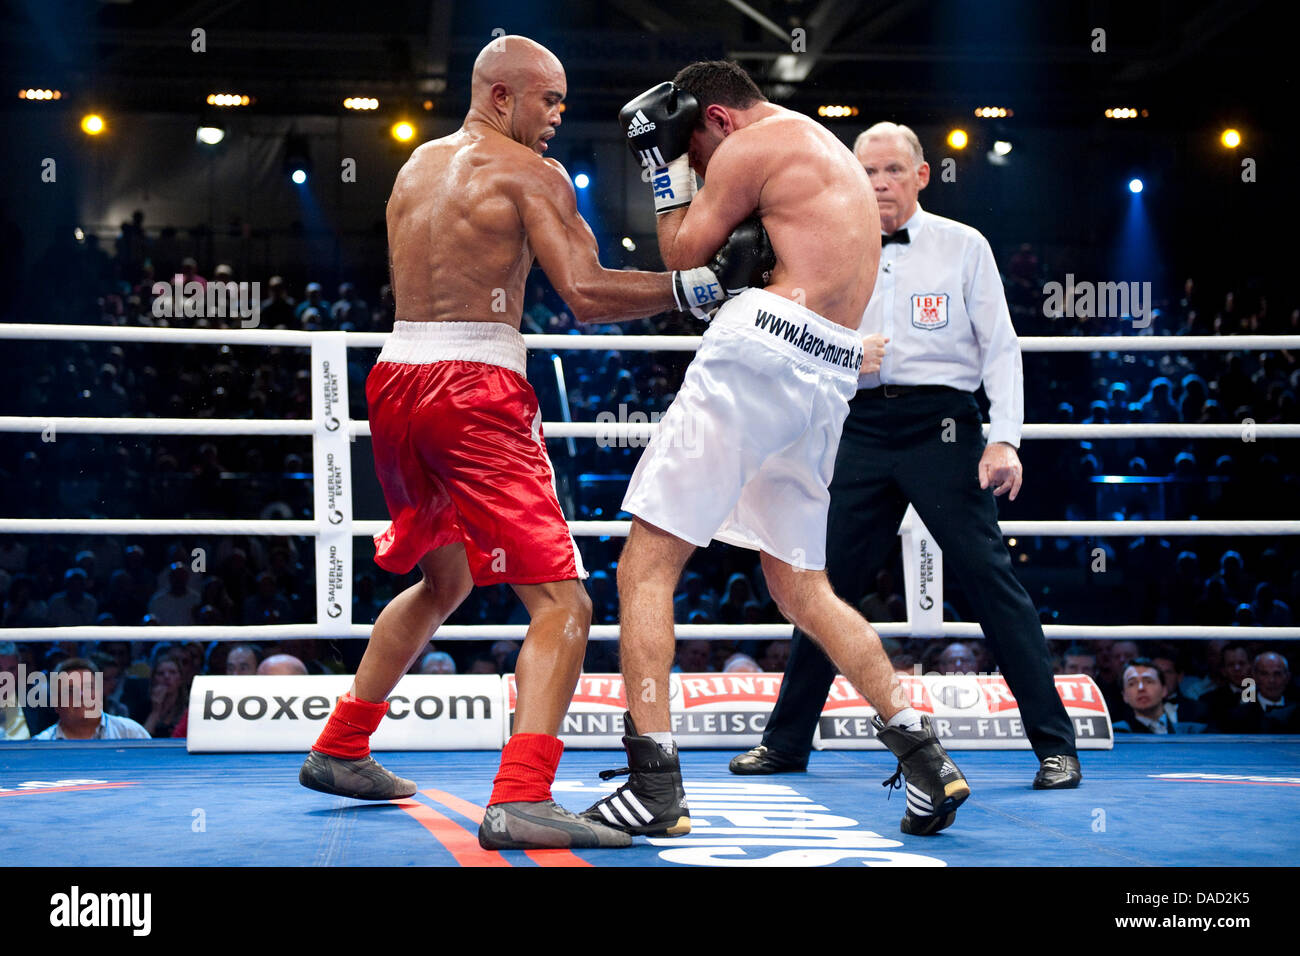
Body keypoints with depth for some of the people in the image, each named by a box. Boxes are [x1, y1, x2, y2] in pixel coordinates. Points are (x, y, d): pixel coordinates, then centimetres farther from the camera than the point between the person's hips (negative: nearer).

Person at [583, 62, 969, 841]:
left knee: (647, 564, -5)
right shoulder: (838, 162, 29)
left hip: (763, 351, -9)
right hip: (828, 376, 9)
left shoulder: (754, 142, 1)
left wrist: (666, 163, 18)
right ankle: (922, 752, 6)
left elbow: (683, 250, 5)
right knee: (803, 590, 16)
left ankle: (654, 787, -11)